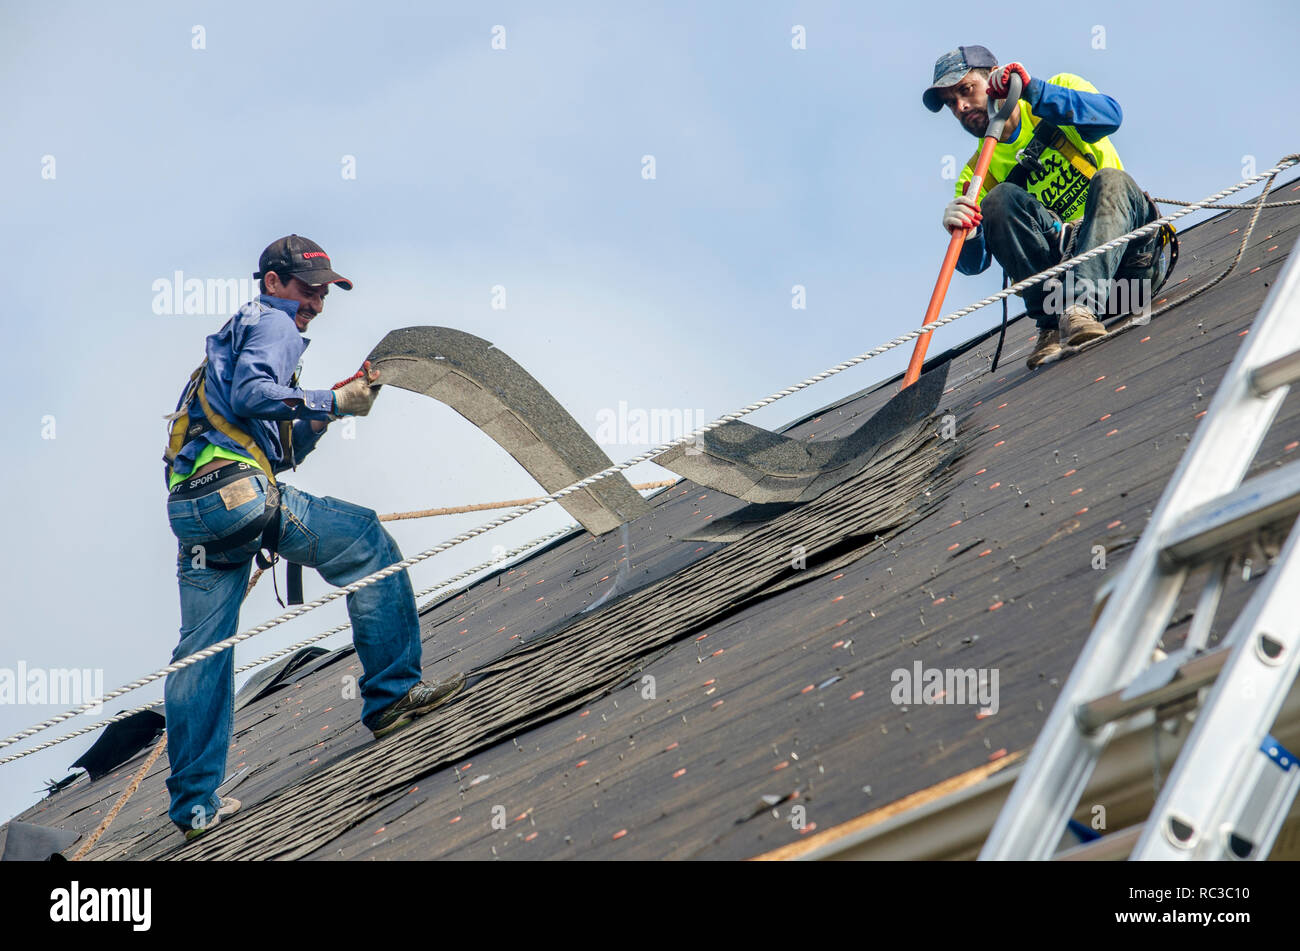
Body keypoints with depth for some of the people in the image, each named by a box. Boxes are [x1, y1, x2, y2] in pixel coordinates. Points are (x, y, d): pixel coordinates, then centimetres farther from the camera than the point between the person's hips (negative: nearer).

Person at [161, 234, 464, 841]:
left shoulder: (236, 334, 34)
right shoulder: (272, 324, 5)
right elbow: (251, 395, -15)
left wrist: (330, 408, 19)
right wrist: (330, 403, -8)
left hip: (189, 507, 9)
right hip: (238, 491, -9)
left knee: (201, 653, 8)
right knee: (367, 543, 1)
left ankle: (194, 804, 10)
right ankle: (391, 692, -3)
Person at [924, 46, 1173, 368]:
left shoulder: (1061, 90, 10)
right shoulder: (977, 175, 12)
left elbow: (1110, 115, -15)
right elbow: (974, 263, -3)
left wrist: (1032, 90, -24)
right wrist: (966, 235, -27)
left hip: (1133, 259, -2)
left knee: (1111, 181, -30)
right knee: (1000, 199, -19)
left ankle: (1079, 307, -49)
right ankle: (1053, 323, -31)